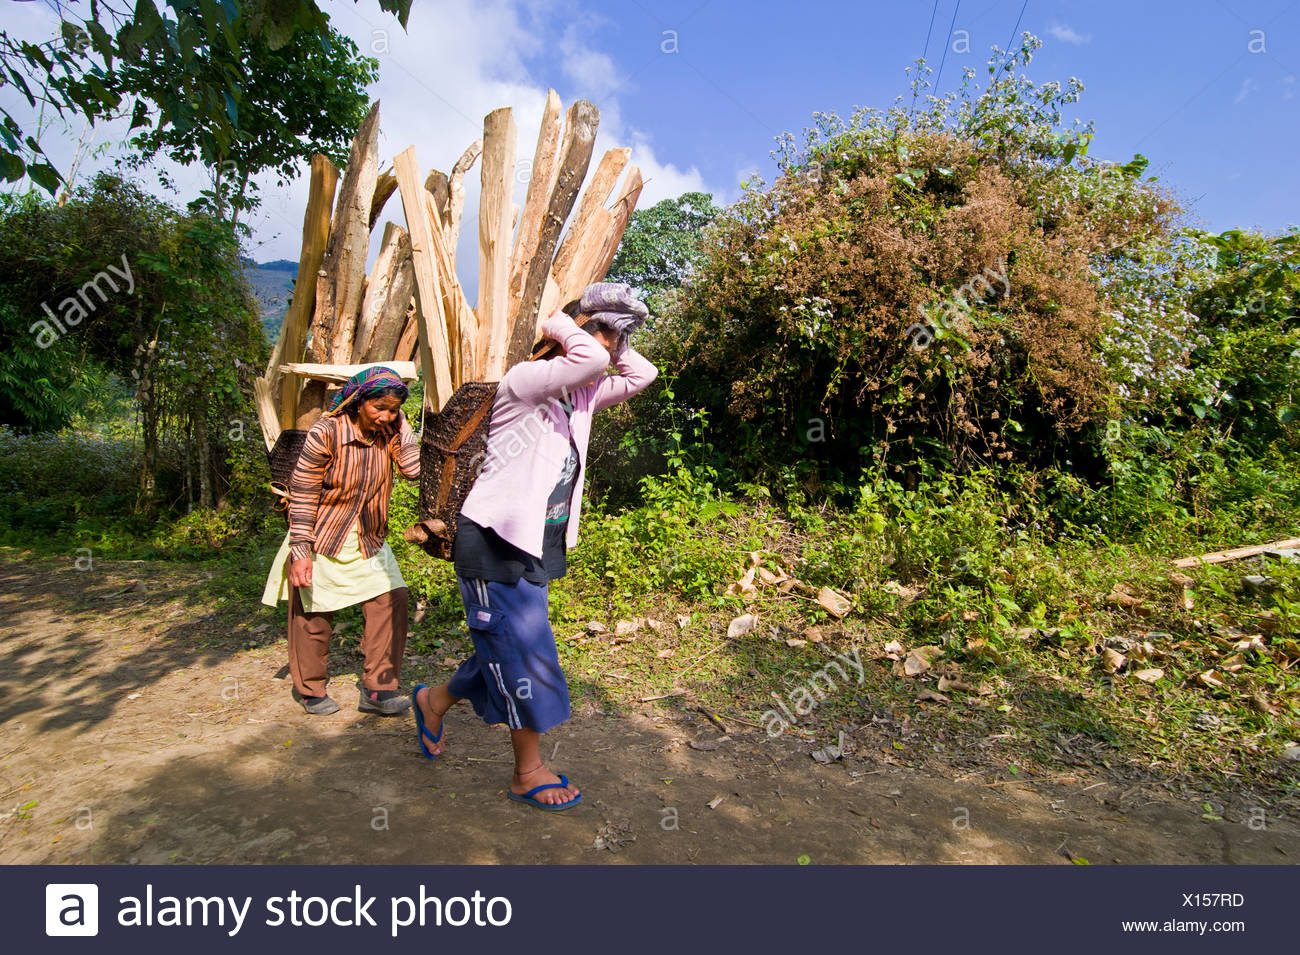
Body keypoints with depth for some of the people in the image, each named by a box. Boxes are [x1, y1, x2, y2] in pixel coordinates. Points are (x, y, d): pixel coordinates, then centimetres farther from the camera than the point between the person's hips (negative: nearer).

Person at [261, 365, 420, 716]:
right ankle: (310, 690, 30)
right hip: (323, 539, -4)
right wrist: (300, 551, -18)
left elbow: (414, 470, -20)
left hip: (368, 542, 4)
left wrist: (402, 424, -19)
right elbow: (302, 495, -15)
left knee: (391, 600, -10)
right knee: (313, 615, 8)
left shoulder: (389, 432, -5)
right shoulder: (326, 433, -19)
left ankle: (377, 688, 1)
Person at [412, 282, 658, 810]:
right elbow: (589, 359, -33)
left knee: (509, 651, 19)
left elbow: (641, 374, 8)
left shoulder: (580, 397, 9)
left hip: (536, 549, 9)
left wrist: (603, 337, 3)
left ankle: (436, 700, 46)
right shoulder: (523, 382, -16)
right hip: (495, 546, -9)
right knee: (523, 653, 0)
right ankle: (528, 772, 19)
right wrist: (559, 326, -14)